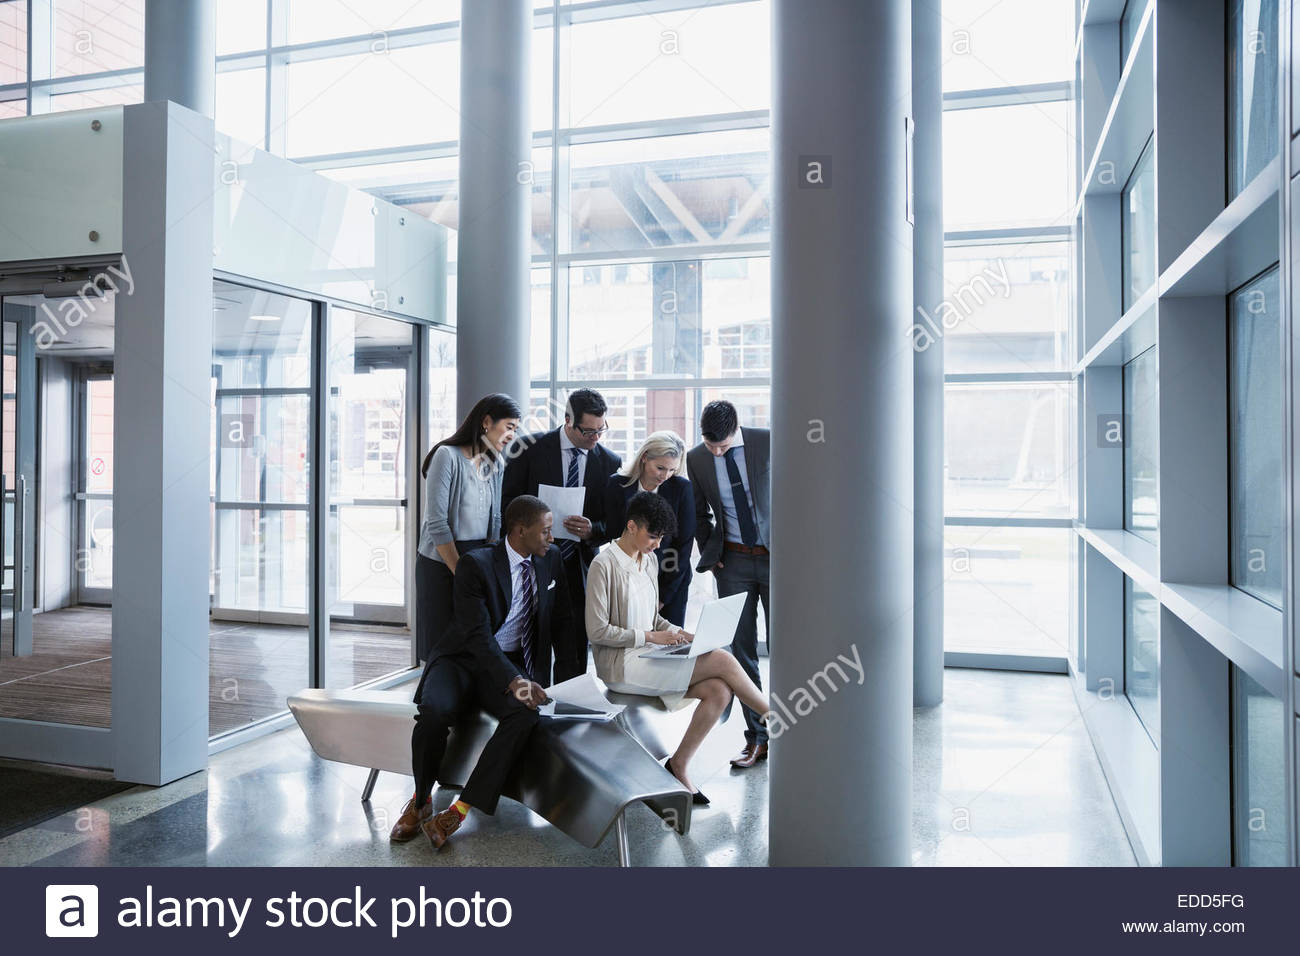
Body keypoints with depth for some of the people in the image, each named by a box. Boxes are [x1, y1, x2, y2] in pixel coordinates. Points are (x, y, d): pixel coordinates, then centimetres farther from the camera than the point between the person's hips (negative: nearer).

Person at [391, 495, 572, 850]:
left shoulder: (551, 559, 5)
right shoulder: (476, 564, -12)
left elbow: (561, 616, 20)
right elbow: (477, 634, -22)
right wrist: (513, 681, -34)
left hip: (514, 663, 3)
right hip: (463, 657, -3)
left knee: (526, 713, -31)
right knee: (435, 710, -34)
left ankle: (458, 811, -25)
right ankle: (421, 800, -5)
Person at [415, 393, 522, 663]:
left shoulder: (494, 464, 9)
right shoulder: (447, 456, -11)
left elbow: (495, 520, 11)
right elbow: (437, 523, -15)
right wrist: (461, 574, -13)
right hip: (442, 563, -6)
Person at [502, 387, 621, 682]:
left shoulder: (610, 463, 5)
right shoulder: (531, 449, -1)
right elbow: (508, 501, 2)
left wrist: (592, 530, -15)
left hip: (579, 571, 2)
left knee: (573, 659, 1)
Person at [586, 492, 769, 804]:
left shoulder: (649, 561, 13)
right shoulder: (604, 565, -12)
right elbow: (597, 631, -15)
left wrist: (680, 634, 2)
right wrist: (651, 636, -16)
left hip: (649, 655, 8)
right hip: (620, 664, -8)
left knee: (720, 691, -17)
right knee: (723, 661, -18)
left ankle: (678, 766, -3)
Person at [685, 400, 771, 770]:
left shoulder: (770, 442, -9)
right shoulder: (696, 459, -1)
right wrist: (709, 554, 7)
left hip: (776, 556, -2)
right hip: (733, 561, 2)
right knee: (741, 650, 2)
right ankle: (757, 738, 12)